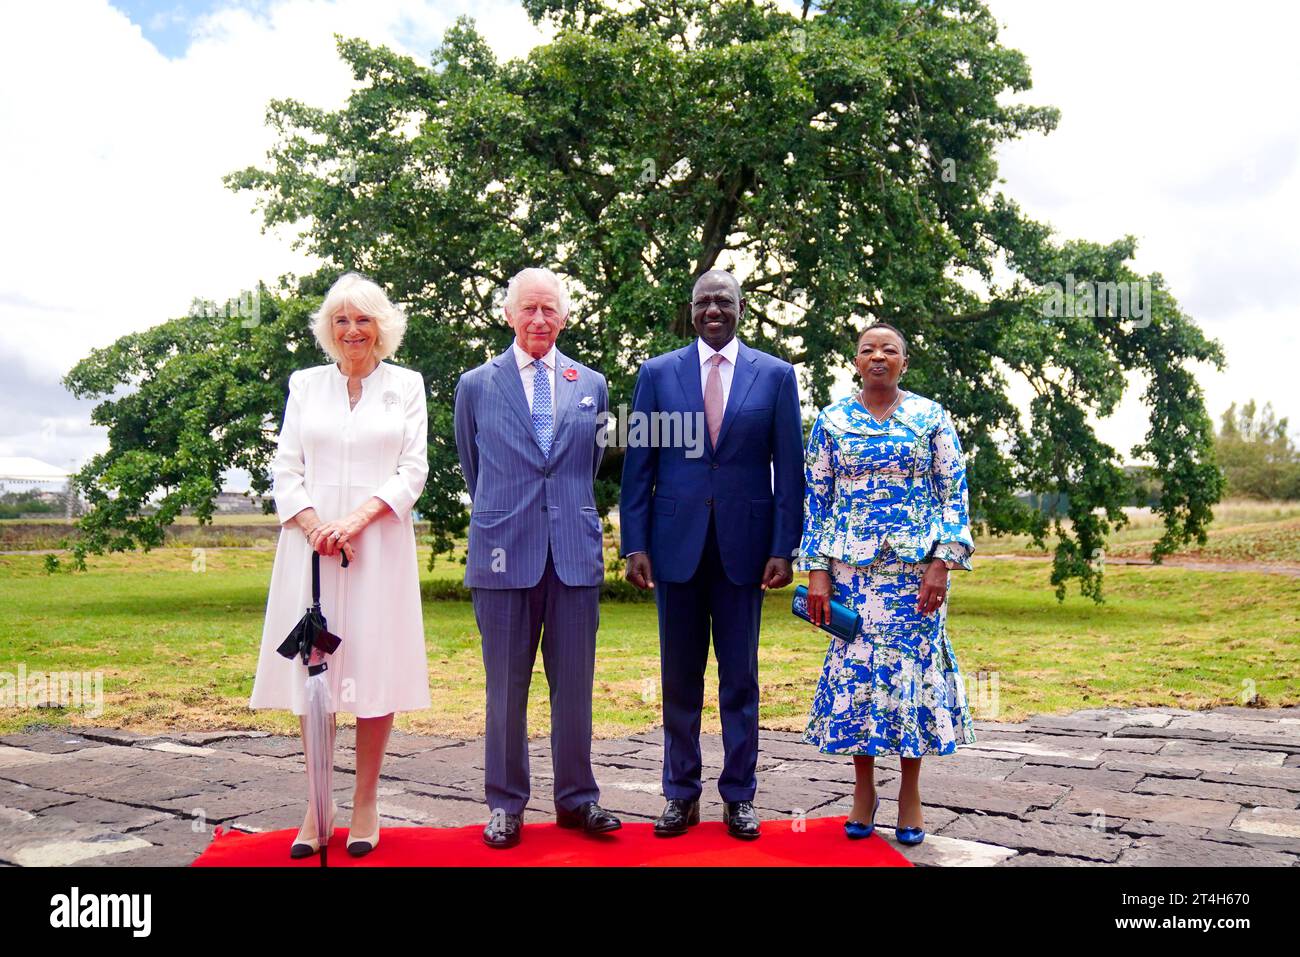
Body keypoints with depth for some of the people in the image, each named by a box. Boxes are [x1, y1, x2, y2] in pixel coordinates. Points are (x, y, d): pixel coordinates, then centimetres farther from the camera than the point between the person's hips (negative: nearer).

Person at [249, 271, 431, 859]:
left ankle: (365, 804, 9)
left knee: (374, 672, -1)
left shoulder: (406, 386, 9)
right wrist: (314, 525, -9)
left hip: (378, 542, -1)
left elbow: (413, 470, 2)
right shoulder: (305, 385, 13)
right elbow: (285, 469, 8)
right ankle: (318, 807, 9)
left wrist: (359, 518, -12)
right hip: (311, 542, 2)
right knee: (313, 670, 1)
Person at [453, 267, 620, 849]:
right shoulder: (476, 386, 5)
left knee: (574, 686, 7)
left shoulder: (592, 386, 9)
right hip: (504, 555, -1)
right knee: (506, 689, 6)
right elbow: (473, 469, 15)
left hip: (575, 554, 1)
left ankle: (577, 798, 21)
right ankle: (506, 803, 19)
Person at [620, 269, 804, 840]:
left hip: (743, 543, 0)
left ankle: (738, 795, 20)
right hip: (676, 542, 1)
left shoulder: (775, 375, 4)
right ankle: (681, 793, 21)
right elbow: (638, 467, 4)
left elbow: (788, 469, 2)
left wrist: (783, 549, -4)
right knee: (680, 677, 9)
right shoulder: (657, 373, 5)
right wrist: (635, 545, -3)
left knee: (740, 676, 8)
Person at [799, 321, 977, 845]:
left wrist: (941, 563, -10)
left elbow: (954, 495, 1)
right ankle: (864, 789, 18)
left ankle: (910, 792, 15)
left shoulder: (930, 417, 3)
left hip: (917, 565, -1)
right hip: (851, 566, 1)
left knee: (913, 666, 1)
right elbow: (816, 499, 4)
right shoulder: (831, 420, 5)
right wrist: (817, 571, -3)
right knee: (853, 670, 3)